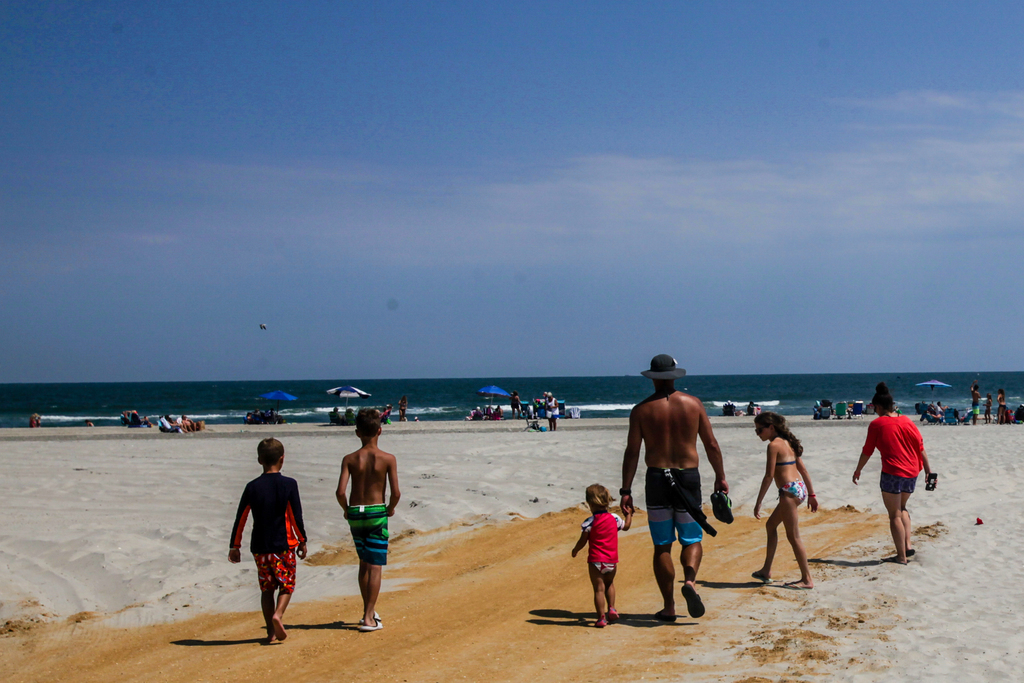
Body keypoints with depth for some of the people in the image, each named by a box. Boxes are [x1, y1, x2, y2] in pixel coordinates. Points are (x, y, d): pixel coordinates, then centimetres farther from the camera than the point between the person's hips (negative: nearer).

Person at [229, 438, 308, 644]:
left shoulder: (252, 487, 0)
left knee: (267, 588, 12)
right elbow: (297, 517, -7)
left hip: (260, 547, 2)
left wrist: (235, 546, 10)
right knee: (287, 585, 9)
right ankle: (278, 615, -17)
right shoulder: (289, 485, -7)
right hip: (284, 544, -2)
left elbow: (240, 519, 2)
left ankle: (271, 630, 8)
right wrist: (302, 541, 4)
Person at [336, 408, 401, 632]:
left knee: (364, 563, 18)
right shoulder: (388, 459, -8)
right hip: (377, 513, -3)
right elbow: (396, 493, -12)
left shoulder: (350, 459, -3)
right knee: (375, 566, 1)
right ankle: (369, 618, -4)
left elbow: (341, 491, -12)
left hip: (355, 513, 3)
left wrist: (346, 510, 6)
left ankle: (369, 611, 27)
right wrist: (390, 509, 7)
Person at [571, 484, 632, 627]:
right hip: (612, 560, 4)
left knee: (599, 589, 0)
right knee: (609, 583, 27)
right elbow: (626, 526, 24)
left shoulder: (589, 522, -10)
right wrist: (628, 515, 43)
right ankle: (611, 608, 17)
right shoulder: (614, 519, 3)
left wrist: (575, 550, 12)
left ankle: (601, 618, -1)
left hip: (596, 560, -4)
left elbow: (582, 542, -7)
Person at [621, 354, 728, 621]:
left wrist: (626, 491, -2)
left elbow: (632, 452, -4)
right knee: (692, 540, 12)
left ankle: (669, 607, 9)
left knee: (662, 546, 8)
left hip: (657, 479, 0)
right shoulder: (693, 404, 2)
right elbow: (711, 445, 3)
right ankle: (690, 580, -17)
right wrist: (720, 477, 14)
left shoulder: (641, 410, -1)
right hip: (688, 478, 0)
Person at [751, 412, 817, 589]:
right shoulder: (788, 442, 14)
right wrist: (811, 494, 21)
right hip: (800, 489, 10)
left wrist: (758, 503, -12)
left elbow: (769, 476, -15)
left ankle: (807, 579, 3)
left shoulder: (774, 445, -12)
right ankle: (766, 571, 26)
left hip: (789, 491, -10)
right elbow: (803, 469, 16)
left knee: (793, 536, -2)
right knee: (771, 525, 22)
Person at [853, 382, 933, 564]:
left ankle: (901, 556, 1)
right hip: (912, 473, 6)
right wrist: (928, 470, 13)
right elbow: (921, 447, 8)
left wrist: (858, 470, 13)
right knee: (901, 508, 25)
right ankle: (907, 545, 12)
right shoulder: (907, 421, 8)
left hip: (892, 473, -6)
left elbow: (867, 451, -1)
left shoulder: (877, 424, -5)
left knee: (895, 515, 2)